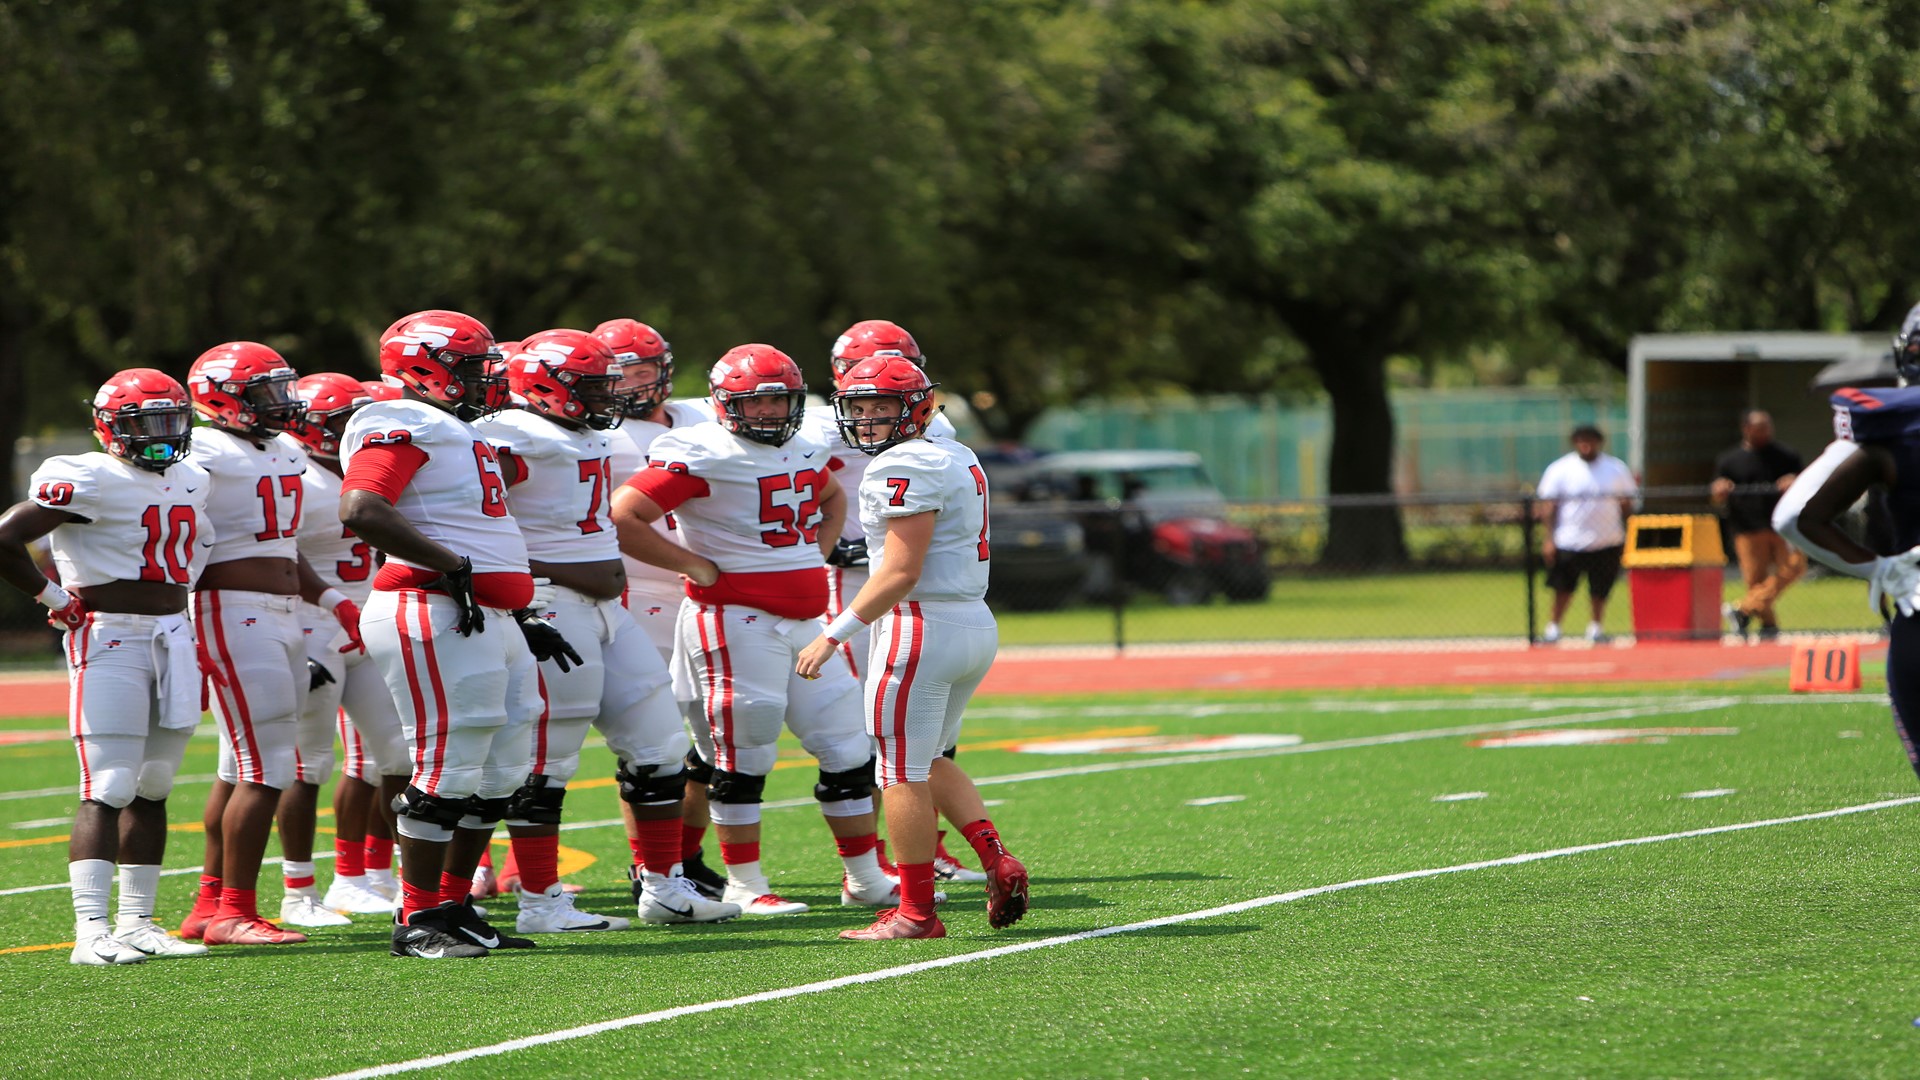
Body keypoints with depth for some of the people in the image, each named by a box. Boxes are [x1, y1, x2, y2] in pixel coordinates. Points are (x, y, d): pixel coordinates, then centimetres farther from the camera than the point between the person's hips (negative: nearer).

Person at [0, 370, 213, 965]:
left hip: (175, 640, 8)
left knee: (152, 788, 10)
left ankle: (137, 921, 16)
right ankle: (92, 931, -15)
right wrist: (53, 597, -8)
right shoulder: (89, 481, -12)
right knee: (108, 789, -12)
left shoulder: (190, 481, 13)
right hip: (108, 641, -8)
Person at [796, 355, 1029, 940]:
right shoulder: (958, 458, 15)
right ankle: (997, 863, 9)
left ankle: (916, 912, 1)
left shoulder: (906, 466, -15)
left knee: (903, 773, -2)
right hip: (975, 623, 10)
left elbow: (901, 572, -19)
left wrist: (834, 634, -16)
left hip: (922, 624, -10)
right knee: (931, 761, 22)